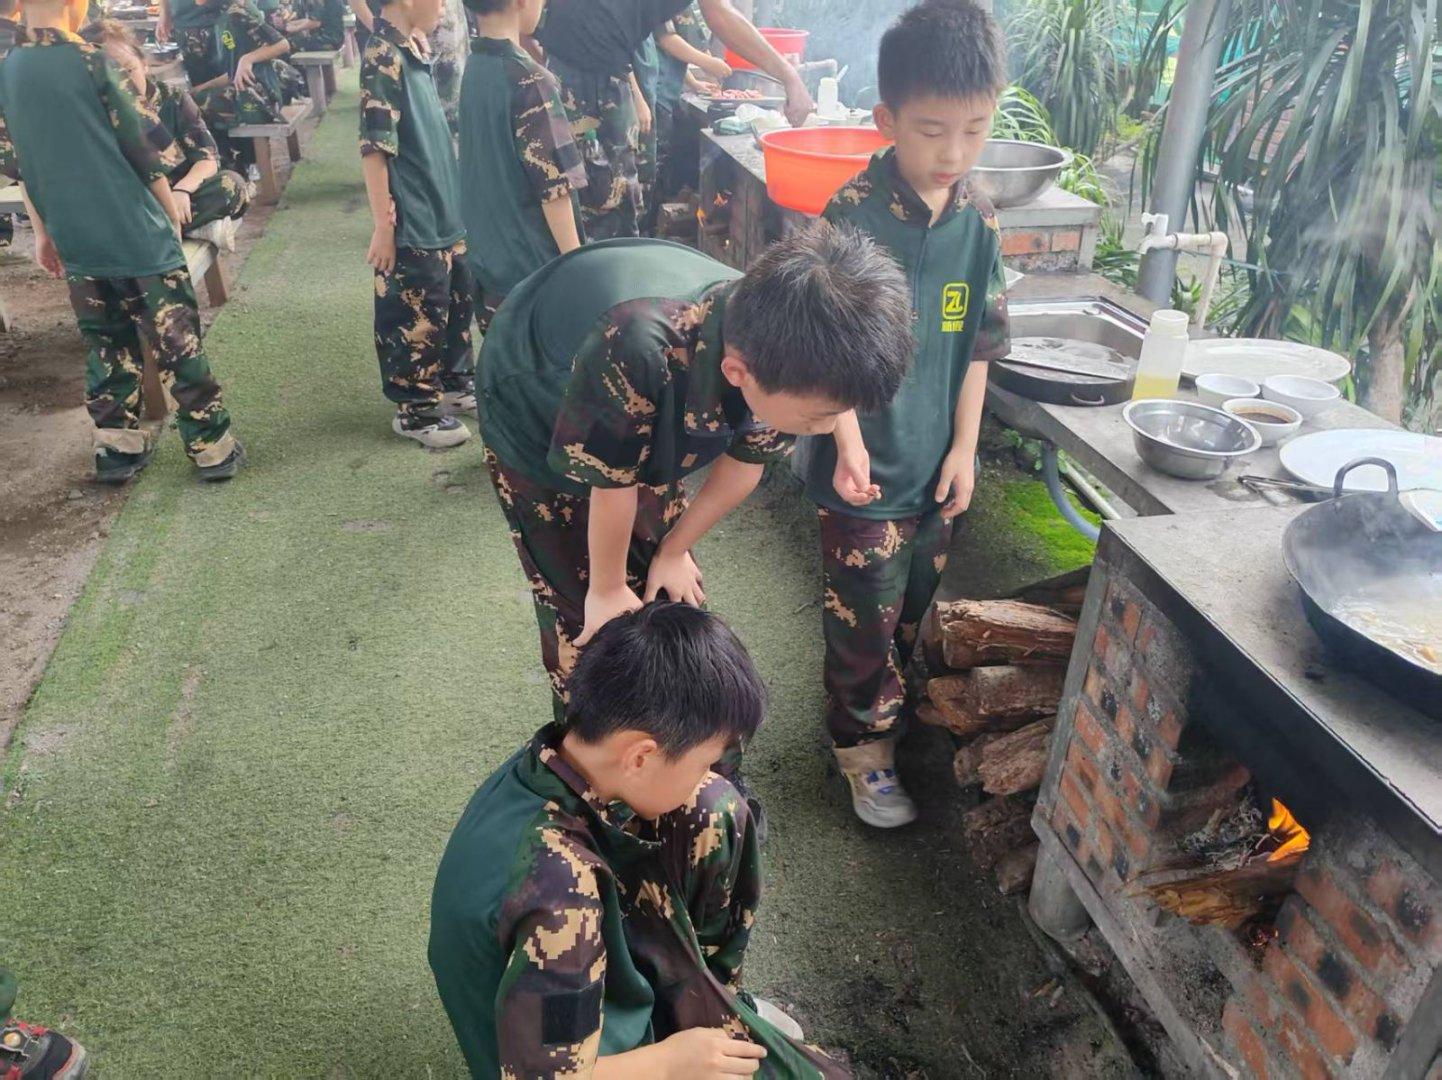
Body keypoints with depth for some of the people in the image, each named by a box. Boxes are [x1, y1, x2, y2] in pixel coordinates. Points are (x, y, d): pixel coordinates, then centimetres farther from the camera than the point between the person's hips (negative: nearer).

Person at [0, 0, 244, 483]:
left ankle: (115, 447, 19)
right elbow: (146, 147, -8)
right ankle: (212, 446, 6)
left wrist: (42, 232, 21)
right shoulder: (89, 61, -10)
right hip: (135, 231, -5)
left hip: (75, 240, 5)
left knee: (106, 345, 16)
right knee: (177, 343, 2)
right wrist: (173, 213, 5)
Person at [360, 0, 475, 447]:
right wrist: (383, 227, -19)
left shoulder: (411, 49, 9)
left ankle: (454, 383, 36)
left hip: (444, 210, 9)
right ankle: (416, 409, 16)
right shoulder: (383, 58, -18)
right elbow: (374, 148, -20)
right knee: (418, 315, 2)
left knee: (457, 301, 19)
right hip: (413, 223, -9)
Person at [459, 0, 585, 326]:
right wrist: (575, 261, -13)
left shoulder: (474, 69, 5)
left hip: (487, 254, 8)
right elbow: (553, 184, -19)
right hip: (533, 260, -8)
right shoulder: (530, 81, -19)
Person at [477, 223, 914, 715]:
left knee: (668, 595, 13)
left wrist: (673, 551, 5)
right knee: (583, 614, 0)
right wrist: (606, 590, -11)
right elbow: (613, 485, -30)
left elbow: (745, 462, -9)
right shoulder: (635, 352, -48)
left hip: (645, 435, 5)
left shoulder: (786, 351, -29)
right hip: (536, 423, -4)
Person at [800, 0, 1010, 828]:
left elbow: (979, 345, 6)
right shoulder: (855, 215, -16)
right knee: (866, 620, 7)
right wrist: (848, 444, -24)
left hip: (937, 461, 5)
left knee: (916, 610, 20)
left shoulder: (978, 221, 0)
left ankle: (893, 713, 43)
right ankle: (864, 746, 28)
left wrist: (964, 448, 3)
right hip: (870, 467, -5)